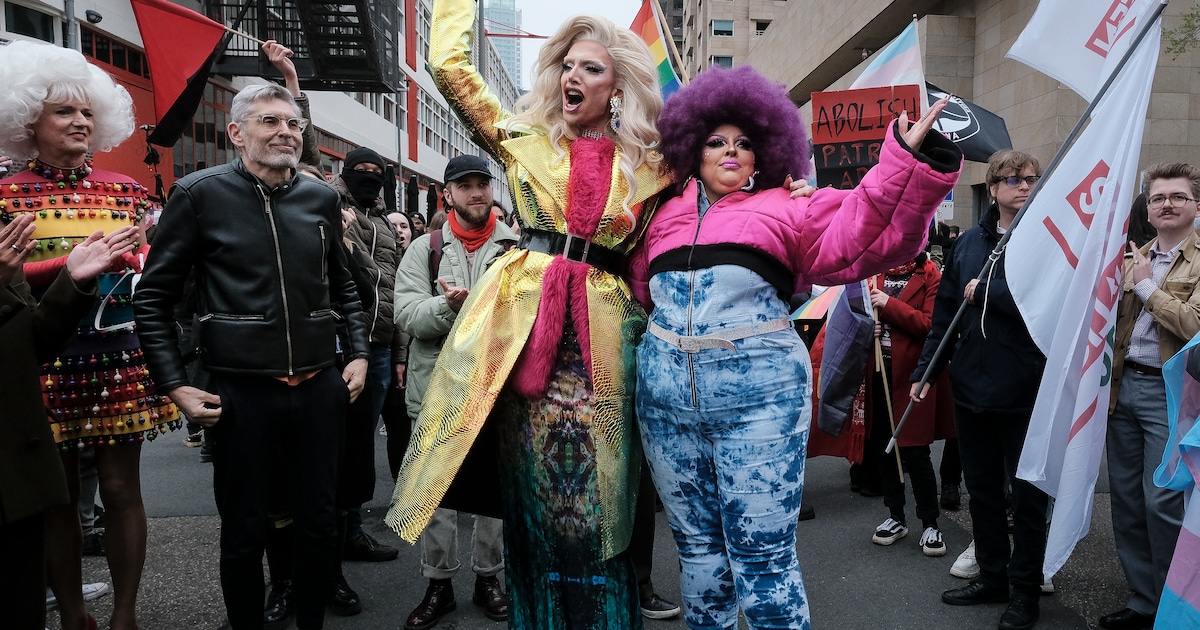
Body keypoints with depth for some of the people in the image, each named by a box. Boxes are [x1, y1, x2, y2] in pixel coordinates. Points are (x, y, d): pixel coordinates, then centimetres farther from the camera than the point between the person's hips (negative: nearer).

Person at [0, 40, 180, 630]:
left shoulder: (125, 189, 9)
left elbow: (150, 267, 11)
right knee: (58, 496, 8)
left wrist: (129, 261, -11)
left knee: (121, 487, 3)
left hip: (120, 359, 1)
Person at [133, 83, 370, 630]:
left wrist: (358, 354, 7)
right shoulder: (199, 194, -4)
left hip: (319, 387, 3)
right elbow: (153, 296, -1)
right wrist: (176, 385, -7)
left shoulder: (321, 198, 7)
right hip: (241, 392, -3)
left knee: (319, 523, 13)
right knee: (245, 532, 10)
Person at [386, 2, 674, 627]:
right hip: (521, 323, 1)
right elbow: (449, 65, 8)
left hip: (601, 334, 0)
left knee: (592, 499, 2)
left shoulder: (649, 165, 10)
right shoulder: (526, 138, 10)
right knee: (530, 492, 6)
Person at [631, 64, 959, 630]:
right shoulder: (665, 217, 20)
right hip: (664, 390, 4)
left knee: (764, 558, -1)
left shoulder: (787, 208, 9)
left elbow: (859, 235, -7)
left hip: (758, 387, -3)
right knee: (696, 546, 14)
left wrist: (908, 162, -20)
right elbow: (634, 285, 17)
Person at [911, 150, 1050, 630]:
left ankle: (1025, 590, 25)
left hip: (1026, 392, -5)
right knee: (982, 490, 17)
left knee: (1028, 495, 9)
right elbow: (944, 314, 9)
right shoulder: (969, 242, 7)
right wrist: (925, 370, 7)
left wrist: (987, 292, -17)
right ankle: (992, 577, 34)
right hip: (971, 387, 5)